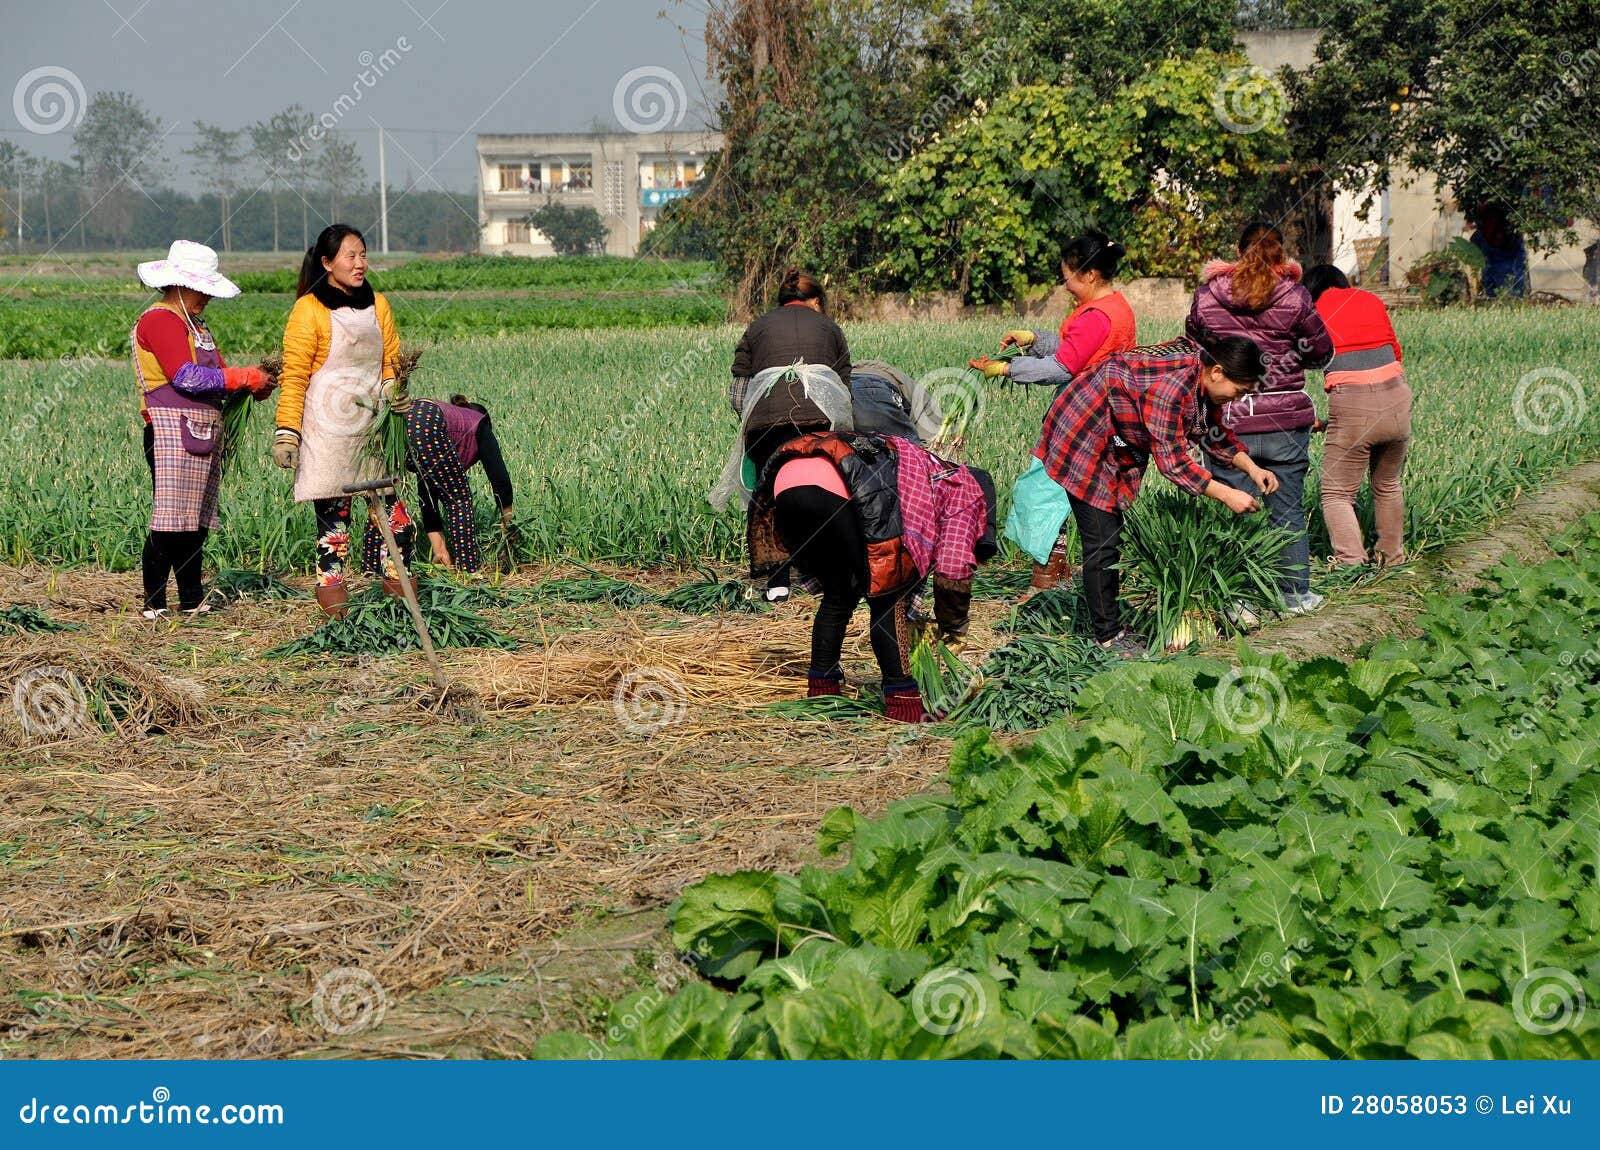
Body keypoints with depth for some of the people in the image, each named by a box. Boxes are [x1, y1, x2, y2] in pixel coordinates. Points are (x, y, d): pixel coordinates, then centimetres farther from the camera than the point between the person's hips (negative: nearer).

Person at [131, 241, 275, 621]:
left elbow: (215, 374, 19)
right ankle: (153, 605, -8)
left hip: (204, 434, 10)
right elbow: (187, 376, -19)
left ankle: (192, 600, 15)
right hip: (173, 433, -10)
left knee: (196, 522, 11)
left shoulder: (195, 325, 24)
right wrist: (247, 378, -14)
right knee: (170, 521, -11)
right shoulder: (159, 320, -8)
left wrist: (255, 384, -1)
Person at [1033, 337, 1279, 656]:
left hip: (1118, 447, 10)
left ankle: (1110, 620, 20)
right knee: (1102, 543, -8)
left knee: (1114, 536, 13)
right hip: (1082, 439, -10)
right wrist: (1227, 495, -27)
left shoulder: (1201, 376, -4)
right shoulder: (1171, 386, -33)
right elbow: (1172, 461, -30)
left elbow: (1215, 434, 11)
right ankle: (1108, 636, -2)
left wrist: (1251, 468, -3)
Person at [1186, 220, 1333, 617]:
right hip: (1285, 422, 0)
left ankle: (1240, 603, 5)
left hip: (1228, 423, 0)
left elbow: (1193, 345, 14)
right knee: (1288, 512, 13)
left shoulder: (1207, 296, -4)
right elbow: (1321, 353, 4)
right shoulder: (1293, 297, -8)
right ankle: (1296, 594, 22)